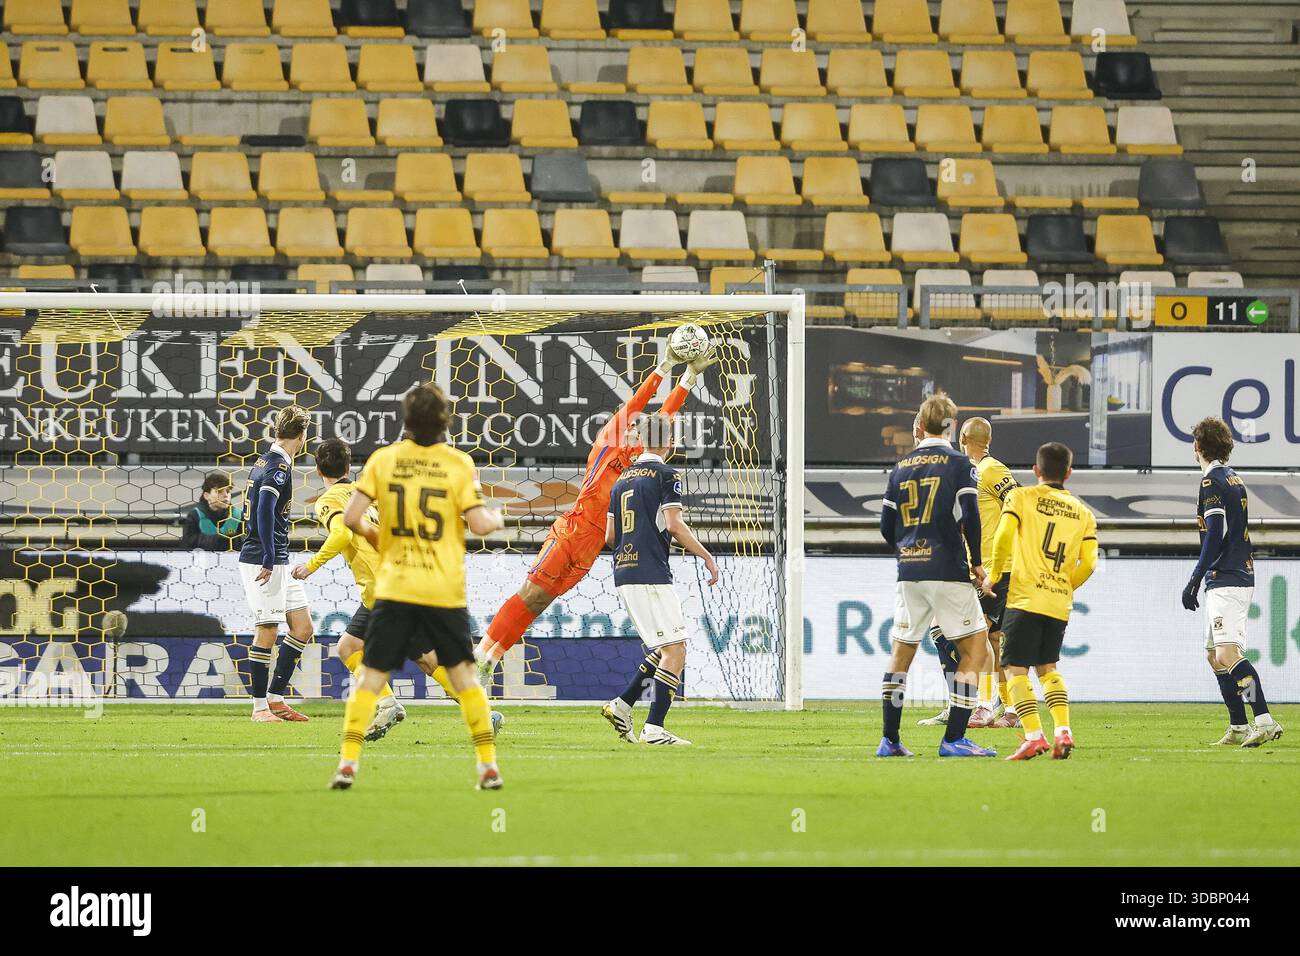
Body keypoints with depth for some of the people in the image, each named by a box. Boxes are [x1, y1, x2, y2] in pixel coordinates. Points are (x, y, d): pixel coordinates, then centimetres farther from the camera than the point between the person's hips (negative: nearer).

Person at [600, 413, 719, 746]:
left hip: (623, 576, 8)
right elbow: (674, 525, -14)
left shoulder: (623, 478, 17)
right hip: (651, 575, -8)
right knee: (674, 650, -7)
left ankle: (622, 705, 8)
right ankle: (654, 728, -16)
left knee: (666, 649, 17)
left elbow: (609, 536, 18)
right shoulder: (667, 475, -4)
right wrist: (707, 556, -5)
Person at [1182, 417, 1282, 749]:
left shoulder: (1212, 481, -10)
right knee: (1215, 655, 14)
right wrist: (1202, 579, 27)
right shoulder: (1233, 479, 18)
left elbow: (1216, 535, -18)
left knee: (1227, 653, -19)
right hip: (1239, 576, 10)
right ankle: (1238, 729, 14)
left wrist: (1194, 580, -16)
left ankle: (1265, 721, -28)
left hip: (1226, 581, -10)